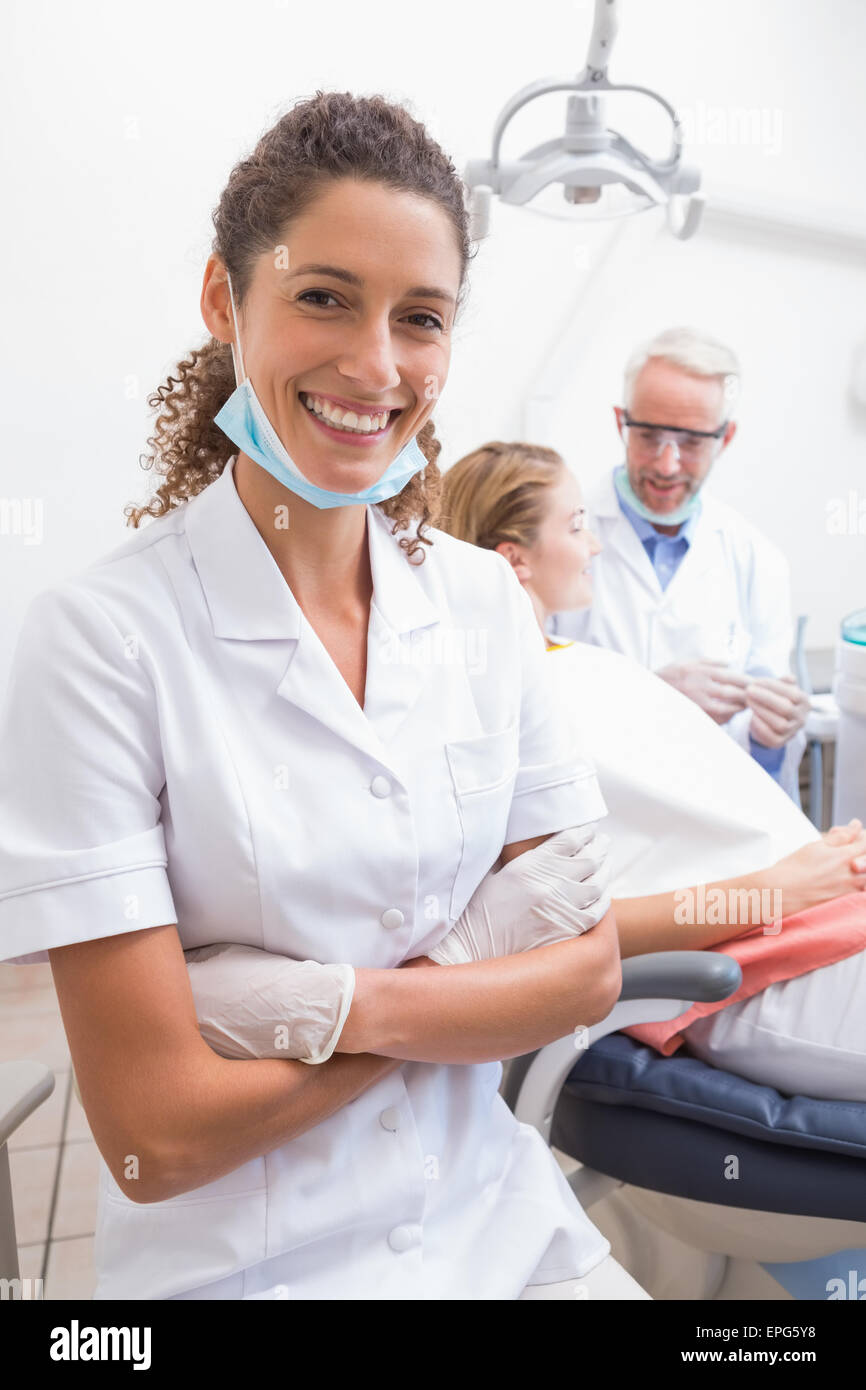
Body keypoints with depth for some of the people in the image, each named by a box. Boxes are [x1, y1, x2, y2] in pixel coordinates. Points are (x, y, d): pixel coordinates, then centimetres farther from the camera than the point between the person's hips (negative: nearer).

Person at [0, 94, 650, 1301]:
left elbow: (591, 968, -5)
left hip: (497, 1218, 3)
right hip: (242, 1258, -2)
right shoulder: (103, 636, -18)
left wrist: (336, 1001, -18)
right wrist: (478, 973, -16)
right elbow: (157, 1132, -18)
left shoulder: (486, 600, -5)